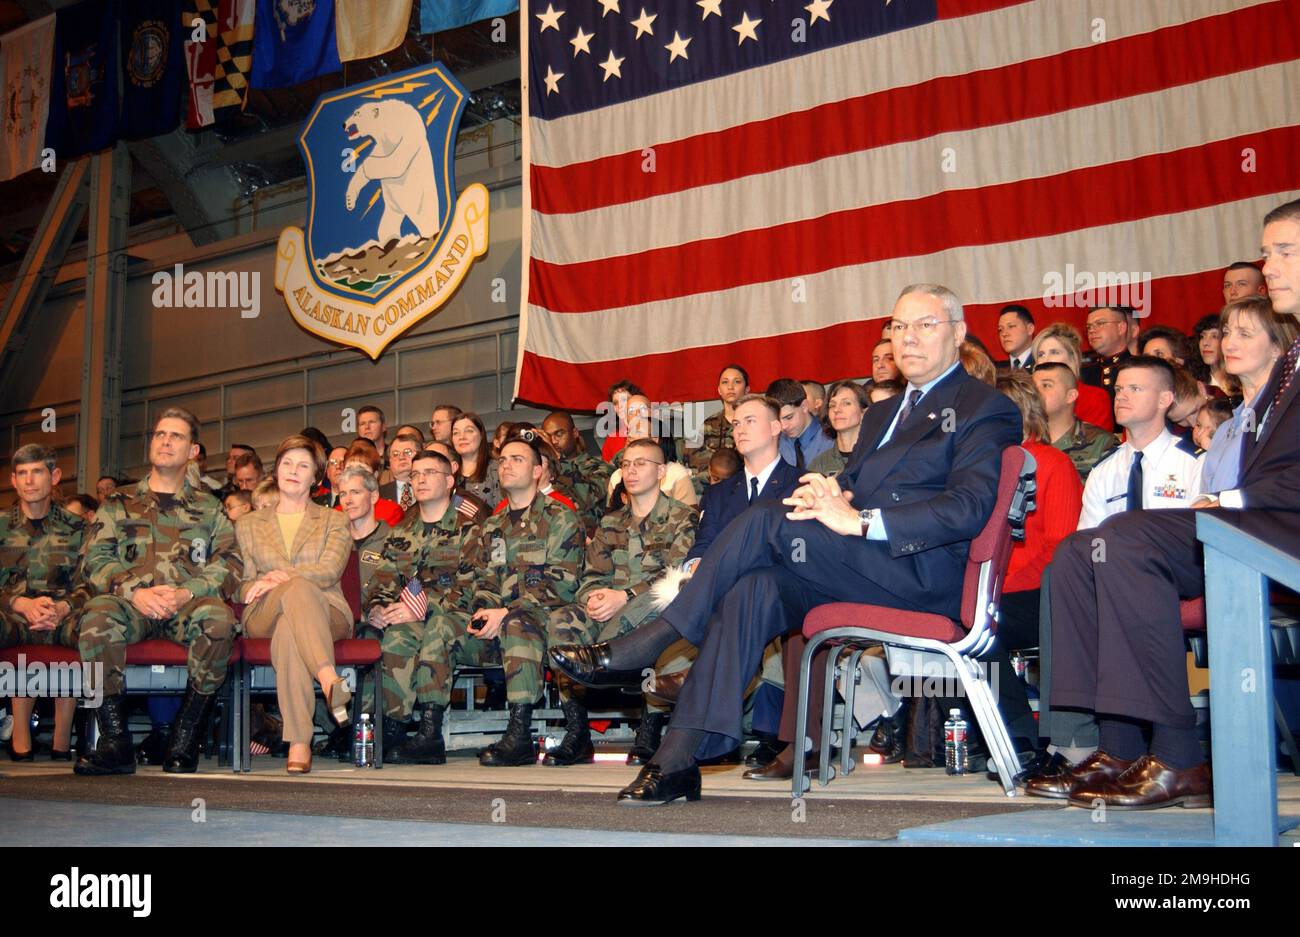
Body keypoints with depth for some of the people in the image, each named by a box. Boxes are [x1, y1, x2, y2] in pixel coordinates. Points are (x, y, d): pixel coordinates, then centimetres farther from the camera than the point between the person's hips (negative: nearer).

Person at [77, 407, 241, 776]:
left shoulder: (209, 509, 22)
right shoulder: (118, 505, 22)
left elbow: (229, 563, 8)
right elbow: (95, 560, 9)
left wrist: (187, 592, -12)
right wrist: (135, 592, -12)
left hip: (188, 605, 0)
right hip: (132, 605, 1)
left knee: (219, 617, -36)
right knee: (97, 614, -35)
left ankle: (184, 743, -28)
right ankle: (116, 743, -31)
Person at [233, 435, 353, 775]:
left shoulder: (335, 522, 19)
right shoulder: (249, 524, 24)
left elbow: (330, 571, 0)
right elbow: (243, 586, 13)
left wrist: (280, 578, -16)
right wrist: (294, 580, -10)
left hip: (325, 613, 0)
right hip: (263, 617, 0)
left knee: (288, 630, -40)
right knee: (298, 588, -39)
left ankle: (299, 742, -51)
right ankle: (330, 680, -56)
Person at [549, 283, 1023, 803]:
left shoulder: (985, 408, 3)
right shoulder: (881, 414, 30)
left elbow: (970, 508, -13)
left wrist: (859, 521, -21)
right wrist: (833, 493, -4)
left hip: (926, 572, -7)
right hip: (859, 571, 7)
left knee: (764, 521, -24)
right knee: (754, 588, -22)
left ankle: (644, 645, -16)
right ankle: (678, 760, -26)